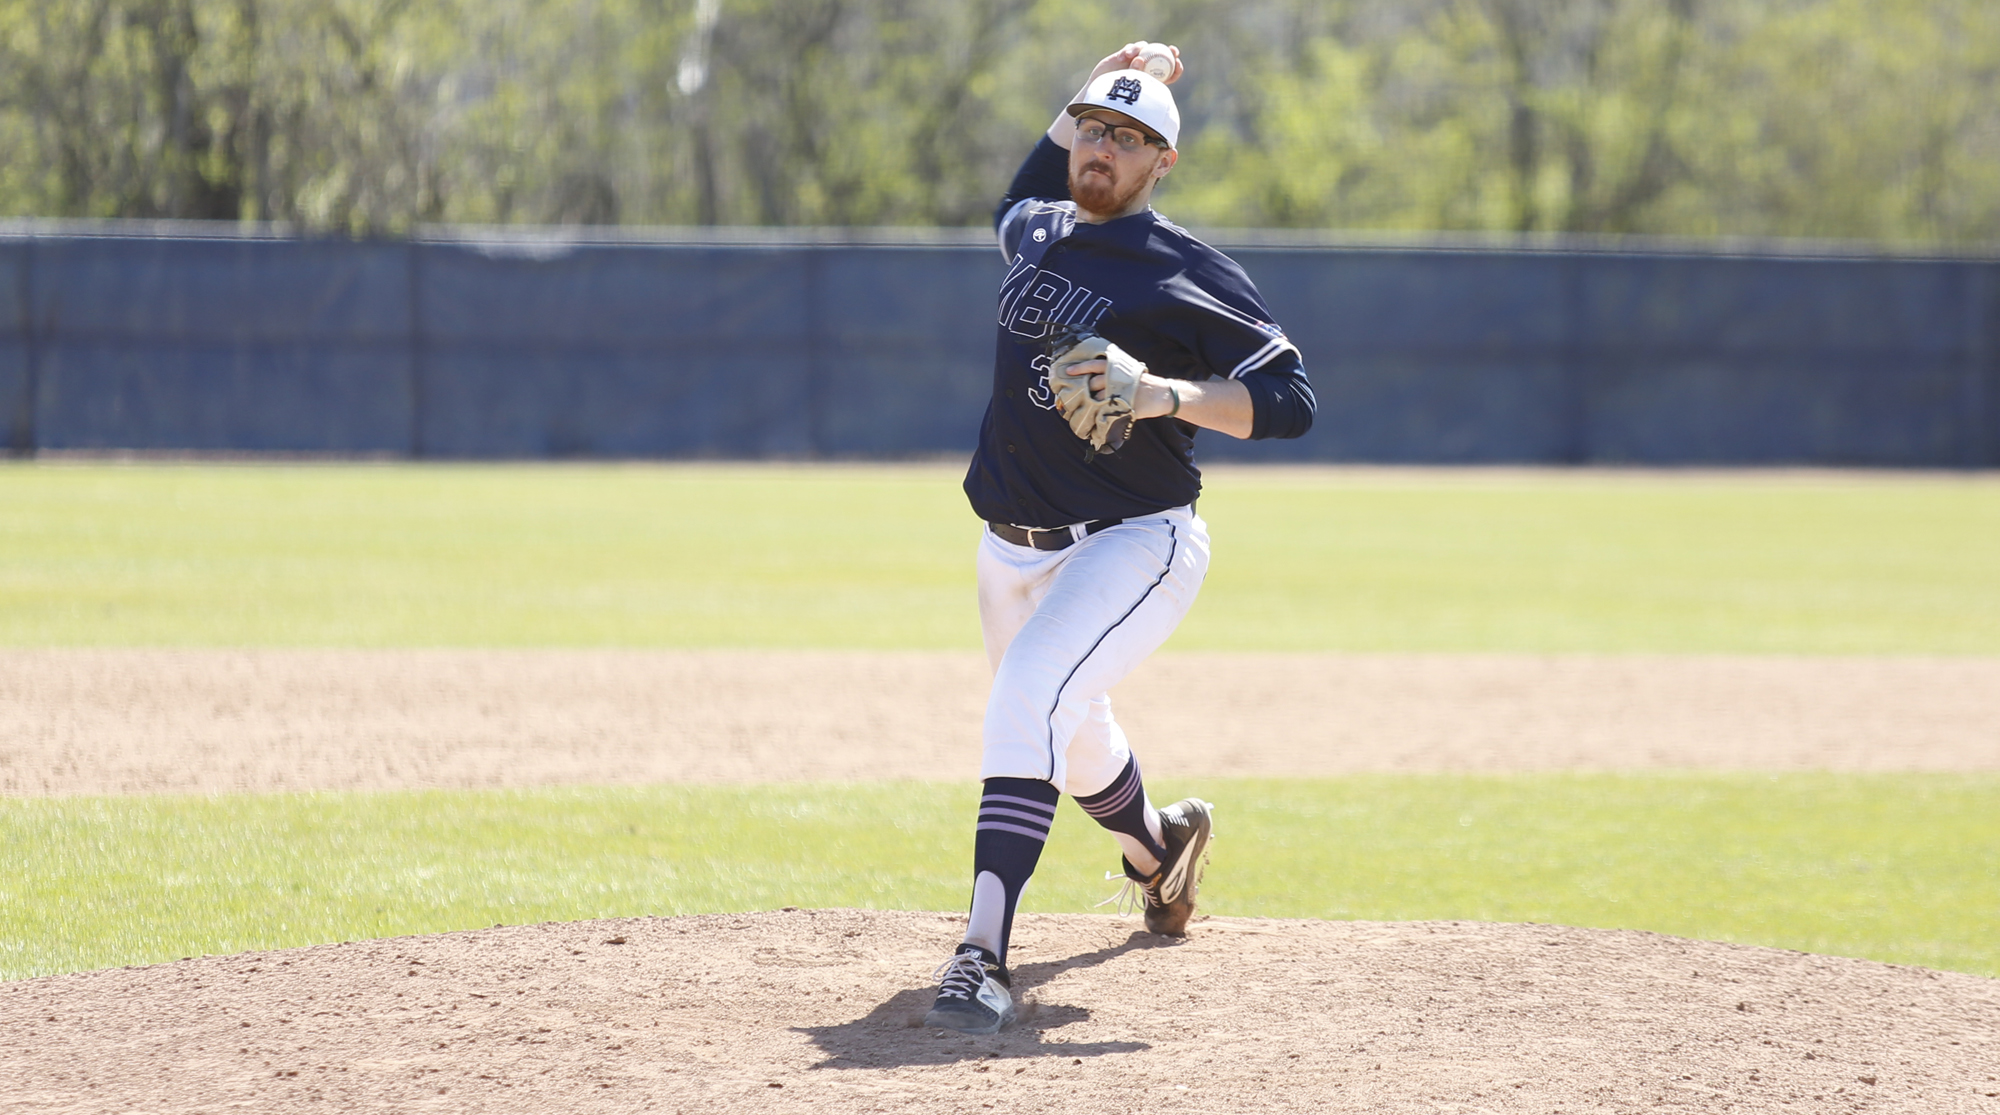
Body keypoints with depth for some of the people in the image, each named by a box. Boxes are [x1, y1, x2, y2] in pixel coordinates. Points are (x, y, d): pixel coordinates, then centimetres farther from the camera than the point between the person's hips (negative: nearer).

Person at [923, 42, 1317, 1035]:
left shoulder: (1189, 275, -11)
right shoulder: (1034, 234, 9)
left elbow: (1289, 401, -15)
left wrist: (1167, 395, -29)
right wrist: (1081, 96, 21)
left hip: (1134, 546, -7)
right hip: (1013, 550, 7)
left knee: (1030, 695, -29)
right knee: (1072, 741, 22)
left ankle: (983, 956, -36)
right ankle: (1159, 845, 56)